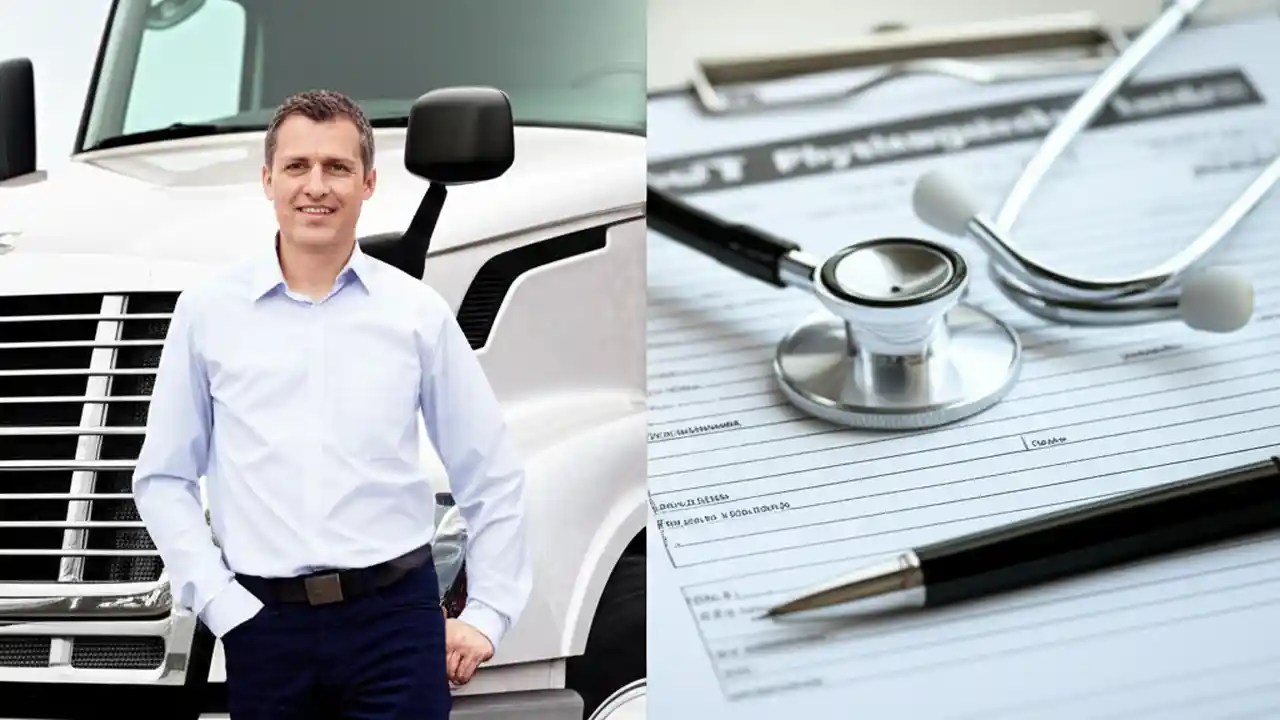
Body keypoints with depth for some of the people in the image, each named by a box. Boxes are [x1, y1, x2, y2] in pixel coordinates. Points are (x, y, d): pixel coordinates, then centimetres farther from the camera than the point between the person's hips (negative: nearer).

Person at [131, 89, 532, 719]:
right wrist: (218, 603, -2)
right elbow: (164, 478, 6)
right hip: (263, 620, 1)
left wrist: (488, 613, 4)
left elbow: (492, 476, 8)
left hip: (395, 615, 0)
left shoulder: (418, 311, 2)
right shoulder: (208, 309, 2)